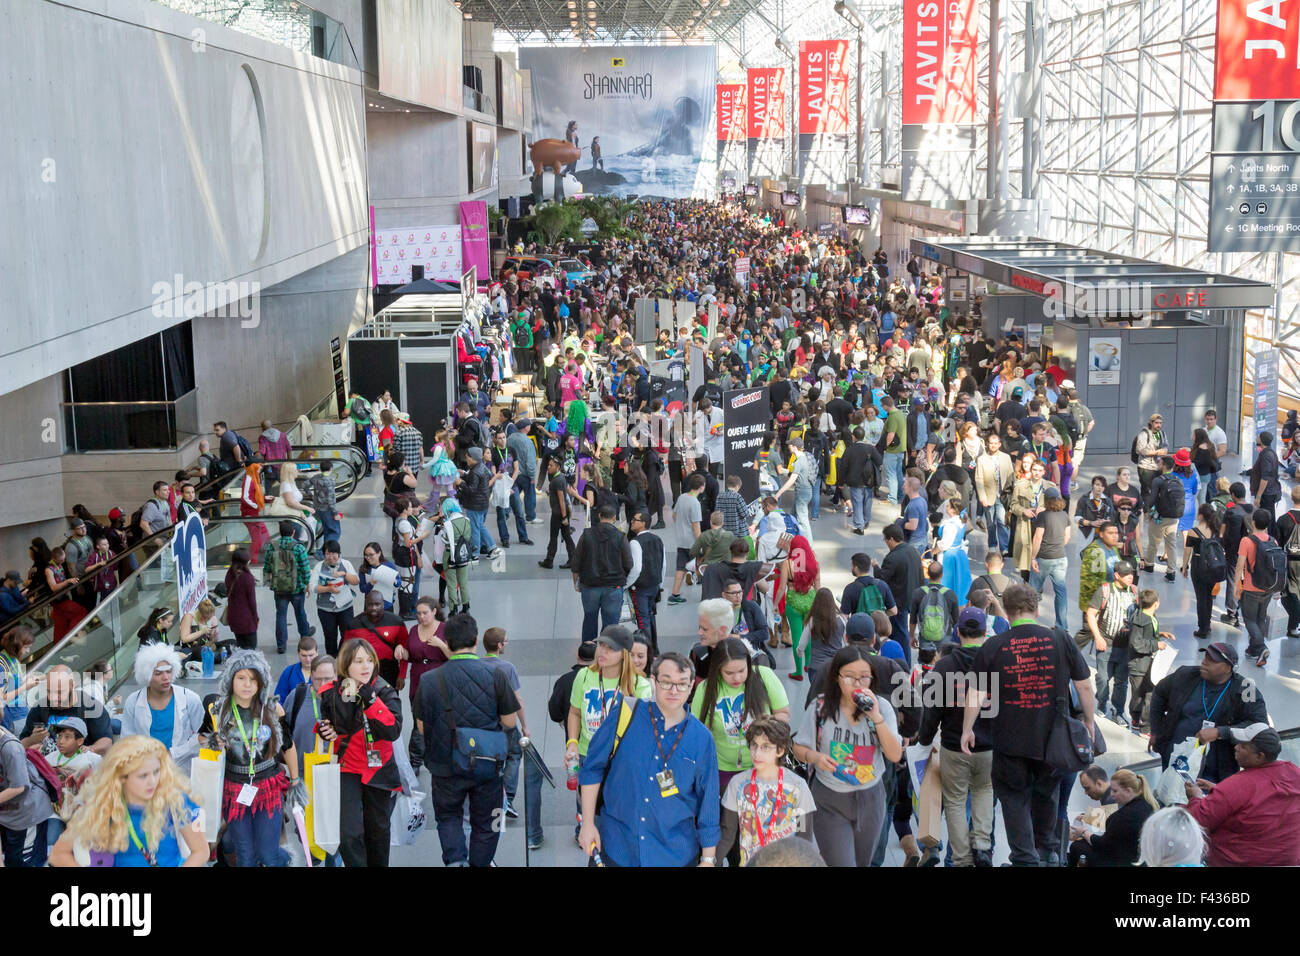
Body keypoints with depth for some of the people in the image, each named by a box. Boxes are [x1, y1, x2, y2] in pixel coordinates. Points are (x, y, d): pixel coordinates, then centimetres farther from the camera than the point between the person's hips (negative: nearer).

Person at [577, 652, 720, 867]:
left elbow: (708, 803, 3)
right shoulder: (626, 715, -6)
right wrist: (588, 823, 0)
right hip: (617, 848, 0)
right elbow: (592, 769, 2)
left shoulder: (702, 738, -2)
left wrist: (708, 859, 4)